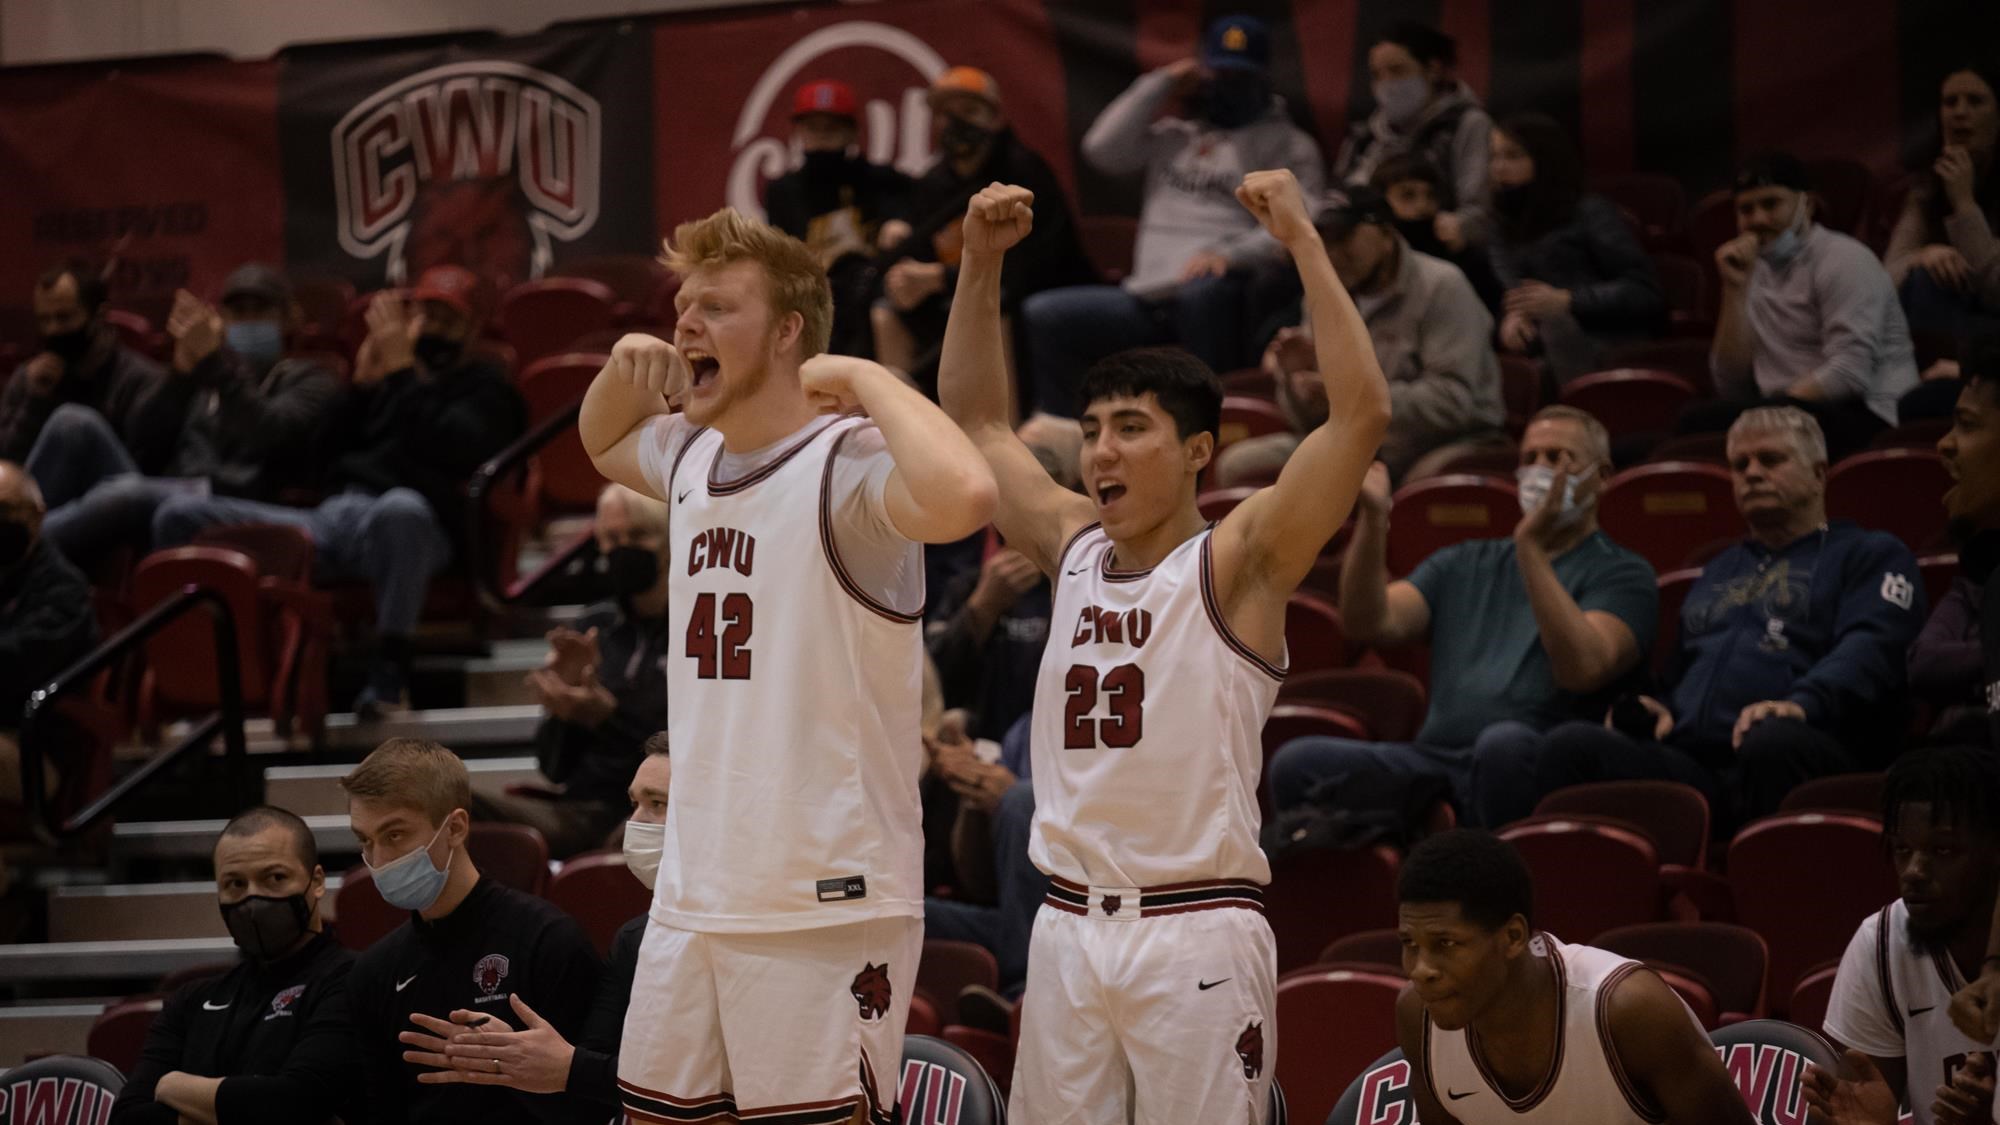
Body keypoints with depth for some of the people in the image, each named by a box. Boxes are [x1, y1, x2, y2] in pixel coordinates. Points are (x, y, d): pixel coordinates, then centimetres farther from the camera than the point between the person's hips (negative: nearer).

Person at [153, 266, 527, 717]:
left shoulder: (485, 387, 15)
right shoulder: (385, 380, 28)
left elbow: (451, 448, -7)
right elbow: (326, 456, 19)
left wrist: (402, 372, -5)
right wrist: (362, 385, 9)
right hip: (329, 518, 5)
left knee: (402, 509, -46)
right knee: (179, 518, -12)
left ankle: (391, 664, -33)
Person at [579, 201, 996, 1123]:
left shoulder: (848, 466, -15)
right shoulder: (691, 458, 11)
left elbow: (963, 497, -37)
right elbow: (603, 442, 35)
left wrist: (865, 379, -22)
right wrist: (625, 366, 13)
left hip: (826, 903, -8)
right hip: (691, 899, 8)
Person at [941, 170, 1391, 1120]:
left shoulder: (1236, 564, -4)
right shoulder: (1073, 550, 13)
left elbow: (1362, 413, -15)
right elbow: (974, 419, 25)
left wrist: (1303, 243, -16)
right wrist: (980, 261, 16)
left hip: (1196, 934, -6)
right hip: (1069, 929, 6)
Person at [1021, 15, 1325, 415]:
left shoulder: (1287, 145, 9)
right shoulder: (1173, 136, 25)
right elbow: (1103, 149, 10)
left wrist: (1230, 253, -23)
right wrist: (1159, 84, 12)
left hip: (1220, 302, -5)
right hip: (1149, 302, 5)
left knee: (1201, 291, -42)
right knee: (1043, 315, -10)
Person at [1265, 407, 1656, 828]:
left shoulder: (1621, 573, 10)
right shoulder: (1466, 565, 28)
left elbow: (1583, 670, -11)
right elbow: (1372, 625, 12)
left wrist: (1531, 549, -14)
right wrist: (1372, 519, -1)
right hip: (1432, 758, 4)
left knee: (1504, 742, -40)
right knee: (1297, 761, -22)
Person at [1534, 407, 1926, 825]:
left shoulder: (1871, 555, 17)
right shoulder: (1717, 572, 37)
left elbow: (1869, 650, -2)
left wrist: (1801, 704, -24)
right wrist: (1654, 709, 11)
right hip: (1686, 764, 5)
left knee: (1772, 741, -43)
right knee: (1572, 743, -25)